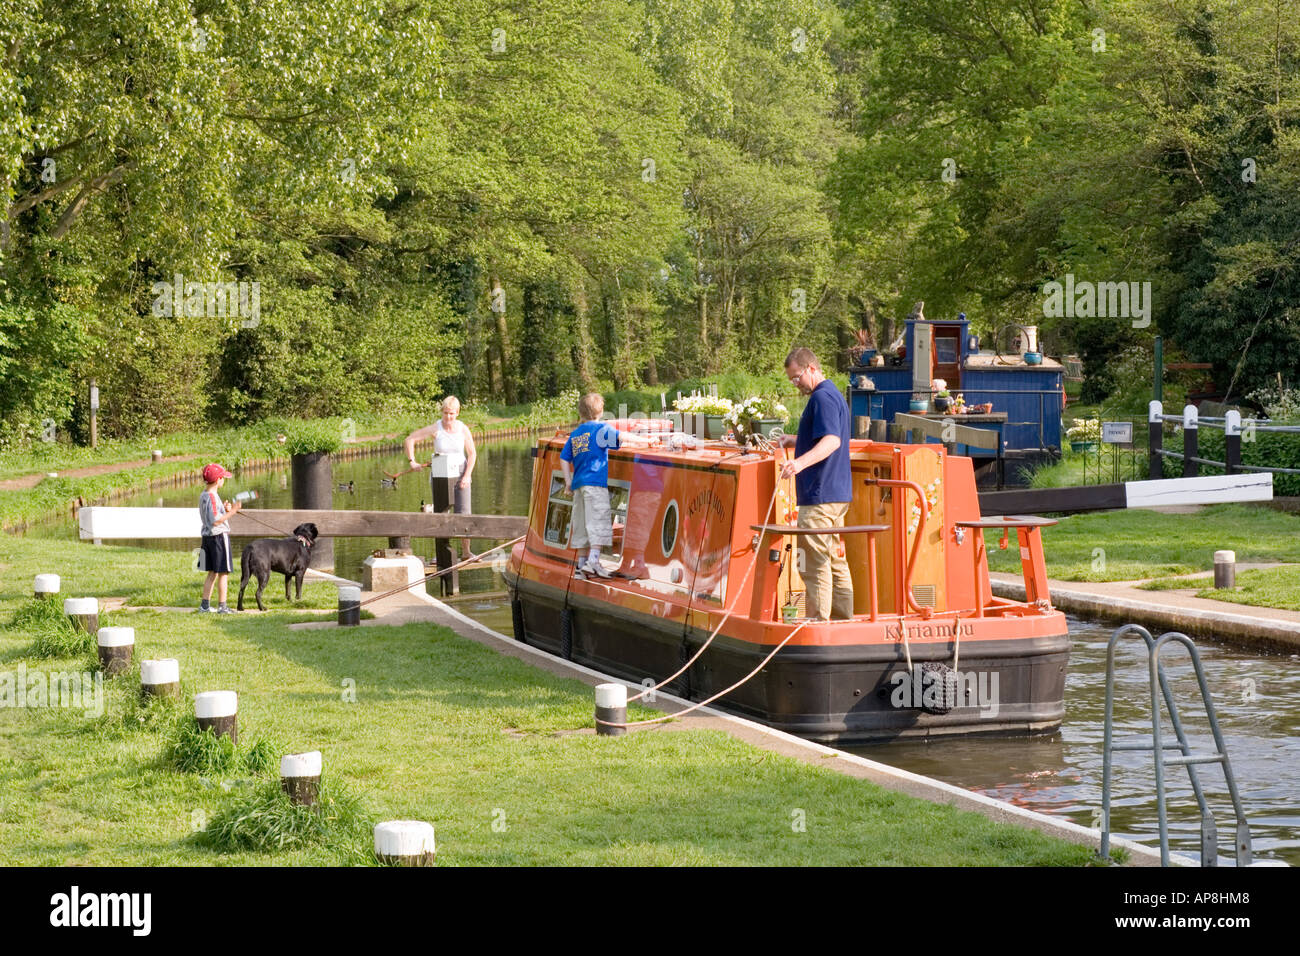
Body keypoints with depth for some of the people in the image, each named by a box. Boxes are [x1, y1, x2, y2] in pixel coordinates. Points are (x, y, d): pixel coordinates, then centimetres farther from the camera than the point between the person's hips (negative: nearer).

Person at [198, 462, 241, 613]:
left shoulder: (203, 495, 11)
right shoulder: (212, 497, -18)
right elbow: (215, 521, -21)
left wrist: (225, 509, 7)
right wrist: (231, 512, -22)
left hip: (207, 537, 9)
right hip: (219, 536, -9)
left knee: (212, 573, 15)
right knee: (223, 573, -2)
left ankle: (205, 605, 17)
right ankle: (222, 606, 0)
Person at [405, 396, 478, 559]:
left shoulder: (463, 429, -7)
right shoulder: (435, 429, -11)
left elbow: (472, 453, 1)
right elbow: (410, 439, -6)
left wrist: (467, 476, -7)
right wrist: (412, 462, -7)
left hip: (459, 474, 1)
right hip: (440, 475, -1)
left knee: (463, 514, -4)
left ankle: (466, 552, 5)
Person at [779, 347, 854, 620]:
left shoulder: (823, 397, -14)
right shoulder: (833, 394, 19)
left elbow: (832, 440, -29)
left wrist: (801, 462, -41)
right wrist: (796, 441, 23)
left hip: (820, 496, -11)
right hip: (838, 493, 11)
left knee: (815, 562, -9)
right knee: (836, 562, 13)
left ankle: (818, 623, -9)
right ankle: (843, 621, 16)